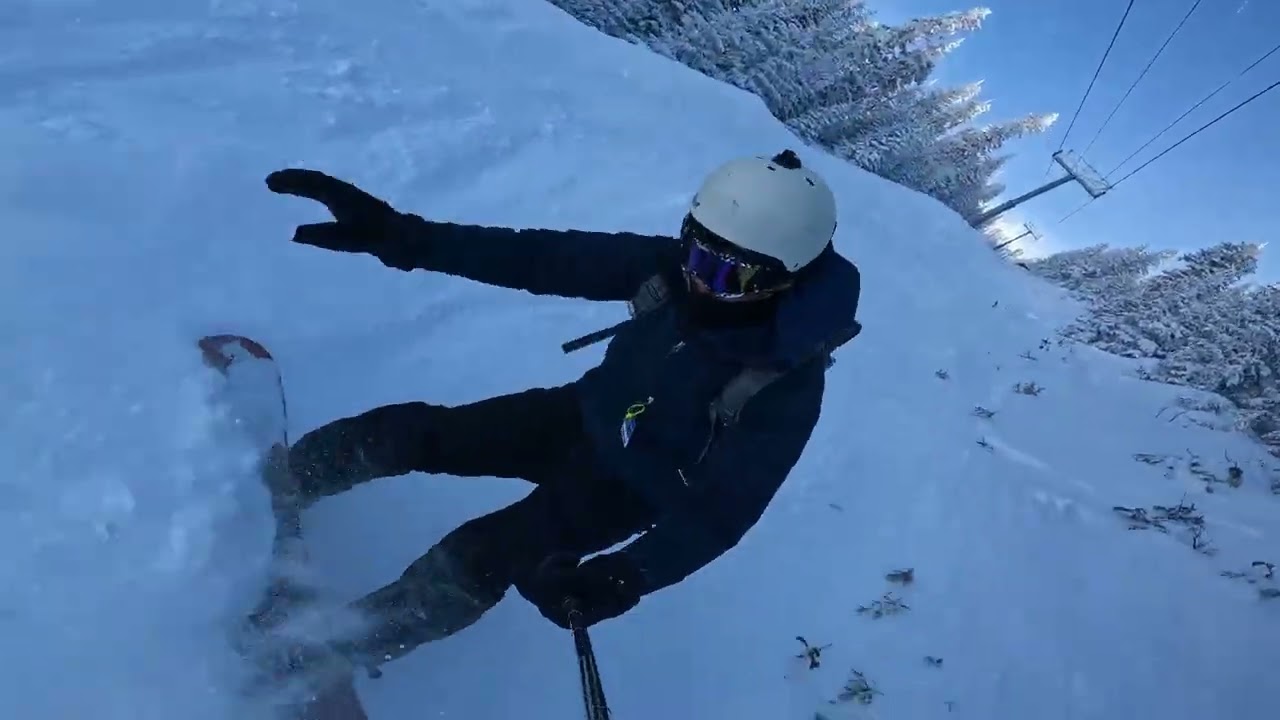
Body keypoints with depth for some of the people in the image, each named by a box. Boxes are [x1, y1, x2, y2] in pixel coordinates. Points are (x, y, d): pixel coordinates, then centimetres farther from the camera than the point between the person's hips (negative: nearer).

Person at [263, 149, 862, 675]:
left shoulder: (787, 388, -32)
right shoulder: (674, 269, -22)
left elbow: (722, 511, -28)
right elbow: (547, 259, -23)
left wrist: (624, 578, -43)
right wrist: (401, 236, -29)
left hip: (631, 489, -4)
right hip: (585, 415, 4)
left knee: (480, 558, -20)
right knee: (409, 432, -3)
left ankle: (328, 651, 5)